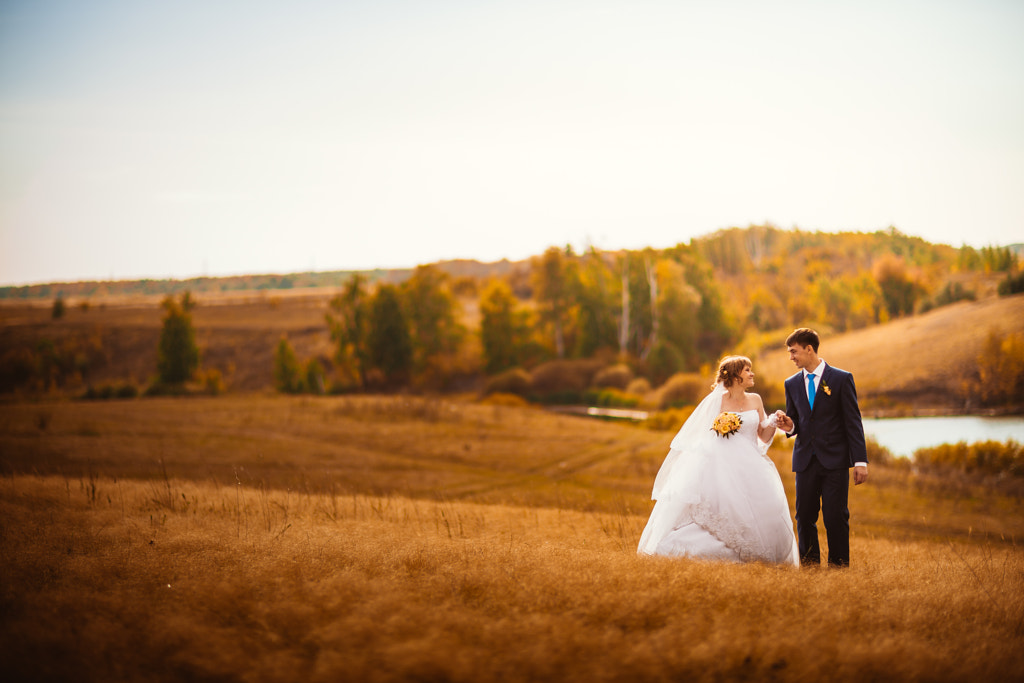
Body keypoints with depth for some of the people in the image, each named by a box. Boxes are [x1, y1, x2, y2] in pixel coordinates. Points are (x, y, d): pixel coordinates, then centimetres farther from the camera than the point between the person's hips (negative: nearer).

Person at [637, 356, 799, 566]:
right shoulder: (718, 400, 1)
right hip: (724, 468, -4)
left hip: (751, 468, 4)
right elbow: (705, 435, 9)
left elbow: (764, 437, 11)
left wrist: (773, 423, -6)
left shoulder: (755, 400, 11)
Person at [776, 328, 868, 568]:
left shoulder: (841, 379, -1)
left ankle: (839, 565, 4)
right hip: (805, 460, 4)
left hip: (834, 460, -4)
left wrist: (860, 461, -7)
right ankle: (809, 565, 12)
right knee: (804, 517, 3)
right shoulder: (792, 384, 11)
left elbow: (853, 422, -2)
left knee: (836, 517, -4)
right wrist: (789, 426, -7)